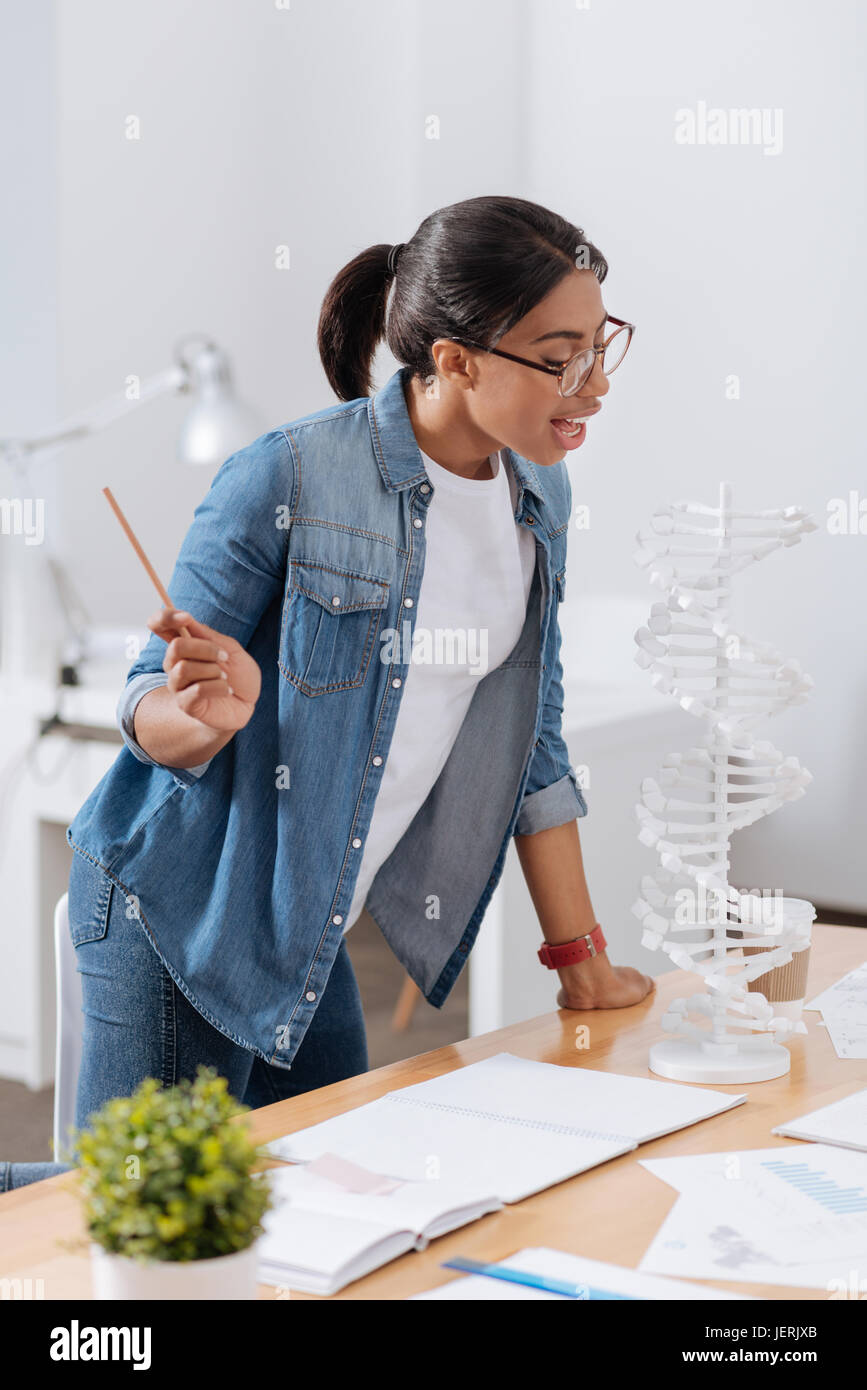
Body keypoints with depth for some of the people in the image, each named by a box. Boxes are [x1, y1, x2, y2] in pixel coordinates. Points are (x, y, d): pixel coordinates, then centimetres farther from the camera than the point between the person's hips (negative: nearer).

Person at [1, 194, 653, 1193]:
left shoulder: (538, 495, 2)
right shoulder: (287, 480, -19)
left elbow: (529, 743, 9)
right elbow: (151, 714, -13)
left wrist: (579, 955, 9)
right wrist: (208, 714, -37)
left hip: (306, 927, 7)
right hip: (181, 911, -7)